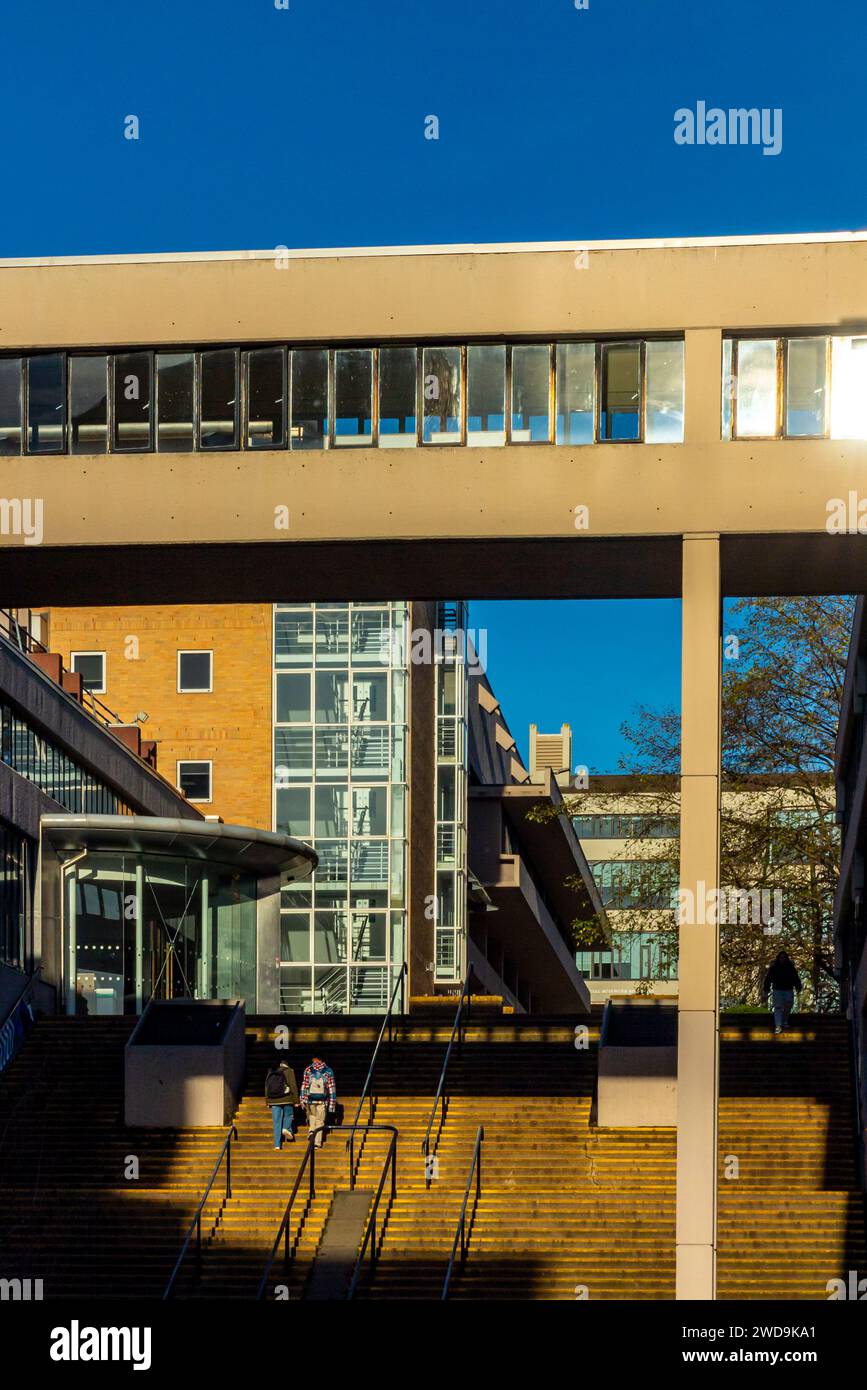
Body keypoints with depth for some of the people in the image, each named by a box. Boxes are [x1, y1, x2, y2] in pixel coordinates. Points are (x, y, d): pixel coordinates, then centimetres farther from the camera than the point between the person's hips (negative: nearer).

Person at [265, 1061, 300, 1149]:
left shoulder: (271, 1073, 15)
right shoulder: (288, 1071, 2)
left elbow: (266, 1088, 17)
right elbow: (293, 1086, -3)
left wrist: (267, 1102, 21)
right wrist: (296, 1101, -1)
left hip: (274, 1101, 3)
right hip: (286, 1099, -3)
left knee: (277, 1122, 4)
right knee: (288, 1115, 17)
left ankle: (277, 1144, -1)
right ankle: (287, 1128, -14)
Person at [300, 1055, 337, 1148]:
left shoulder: (308, 1070, 2)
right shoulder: (328, 1071, 1)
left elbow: (304, 1085, 1)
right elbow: (331, 1087, 0)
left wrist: (302, 1099, 5)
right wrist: (332, 1103, 3)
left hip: (310, 1099, 1)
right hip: (322, 1101, -1)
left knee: (312, 1116, 25)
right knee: (320, 1121, 6)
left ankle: (312, 1131, 2)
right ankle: (317, 1143, 1)